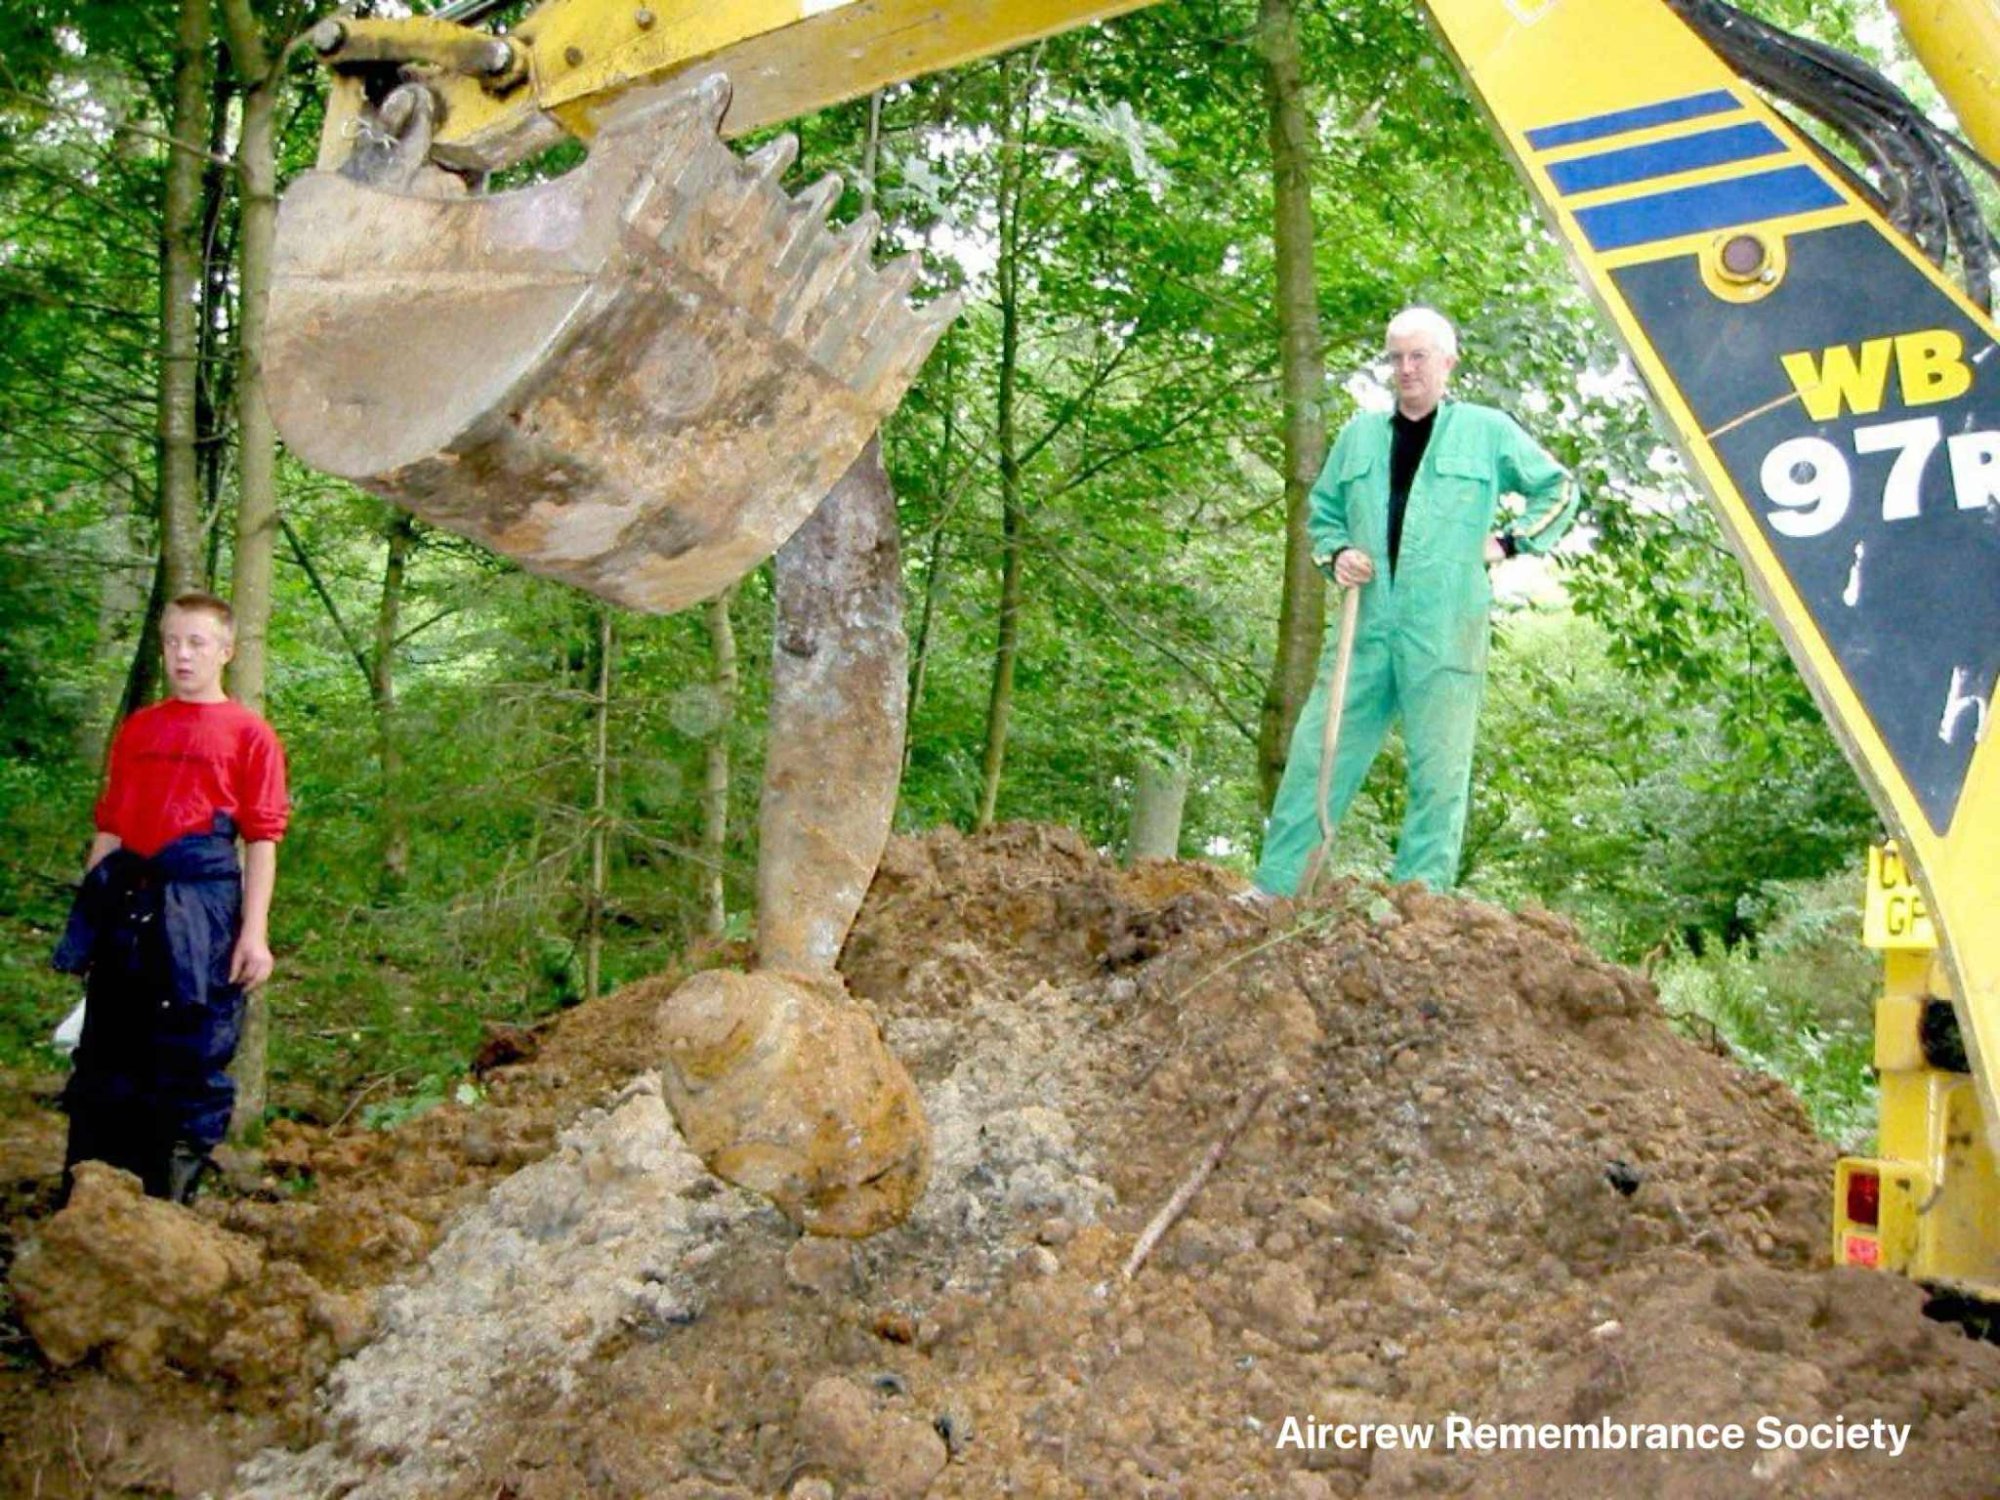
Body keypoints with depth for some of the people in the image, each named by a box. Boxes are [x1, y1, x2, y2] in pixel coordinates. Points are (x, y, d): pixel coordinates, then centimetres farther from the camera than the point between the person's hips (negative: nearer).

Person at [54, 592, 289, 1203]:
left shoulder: (249, 734, -1)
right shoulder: (137, 729, 13)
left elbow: (262, 840, -4)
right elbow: (110, 829, 15)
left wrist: (254, 932, -10)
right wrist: (88, 913, 12)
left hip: (201, 912, -4)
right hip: (127, 907, 5)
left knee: (191, 1056, 2)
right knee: (106, 1052, 11)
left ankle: (170, 1203, 13)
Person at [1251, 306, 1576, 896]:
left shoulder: (1489, 431, 7)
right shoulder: (1359, 433, 15)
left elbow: (1559, 488, 17)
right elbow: (1322, 510, 25)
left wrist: (1512, 543, 5)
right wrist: (1336, 554, 6)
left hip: (1446, 633, -2)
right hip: (1366, 626, 3)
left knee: (1439, 773, -1)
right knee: (1316, 752, 0)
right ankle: (1271, 888, 6)